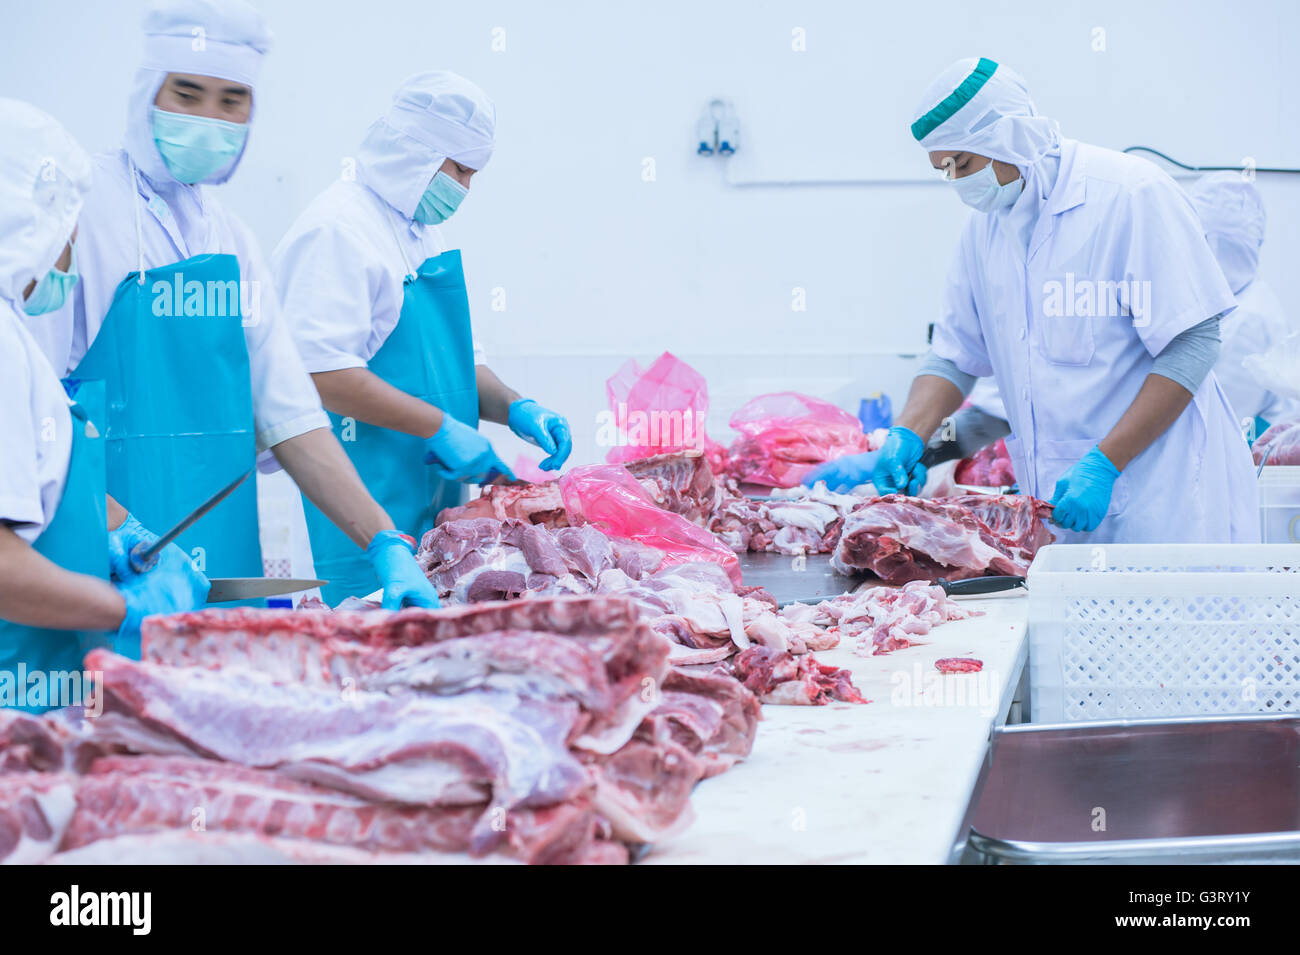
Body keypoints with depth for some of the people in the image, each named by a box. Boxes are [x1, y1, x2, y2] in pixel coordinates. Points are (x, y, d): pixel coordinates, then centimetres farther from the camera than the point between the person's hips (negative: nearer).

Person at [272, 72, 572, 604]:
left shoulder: (424, 234, 19)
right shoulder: (336, 230, -11)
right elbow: (321, 372, -22)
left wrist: (513, 410, 6)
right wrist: (440, 428, -19)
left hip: (433, 508, 9)